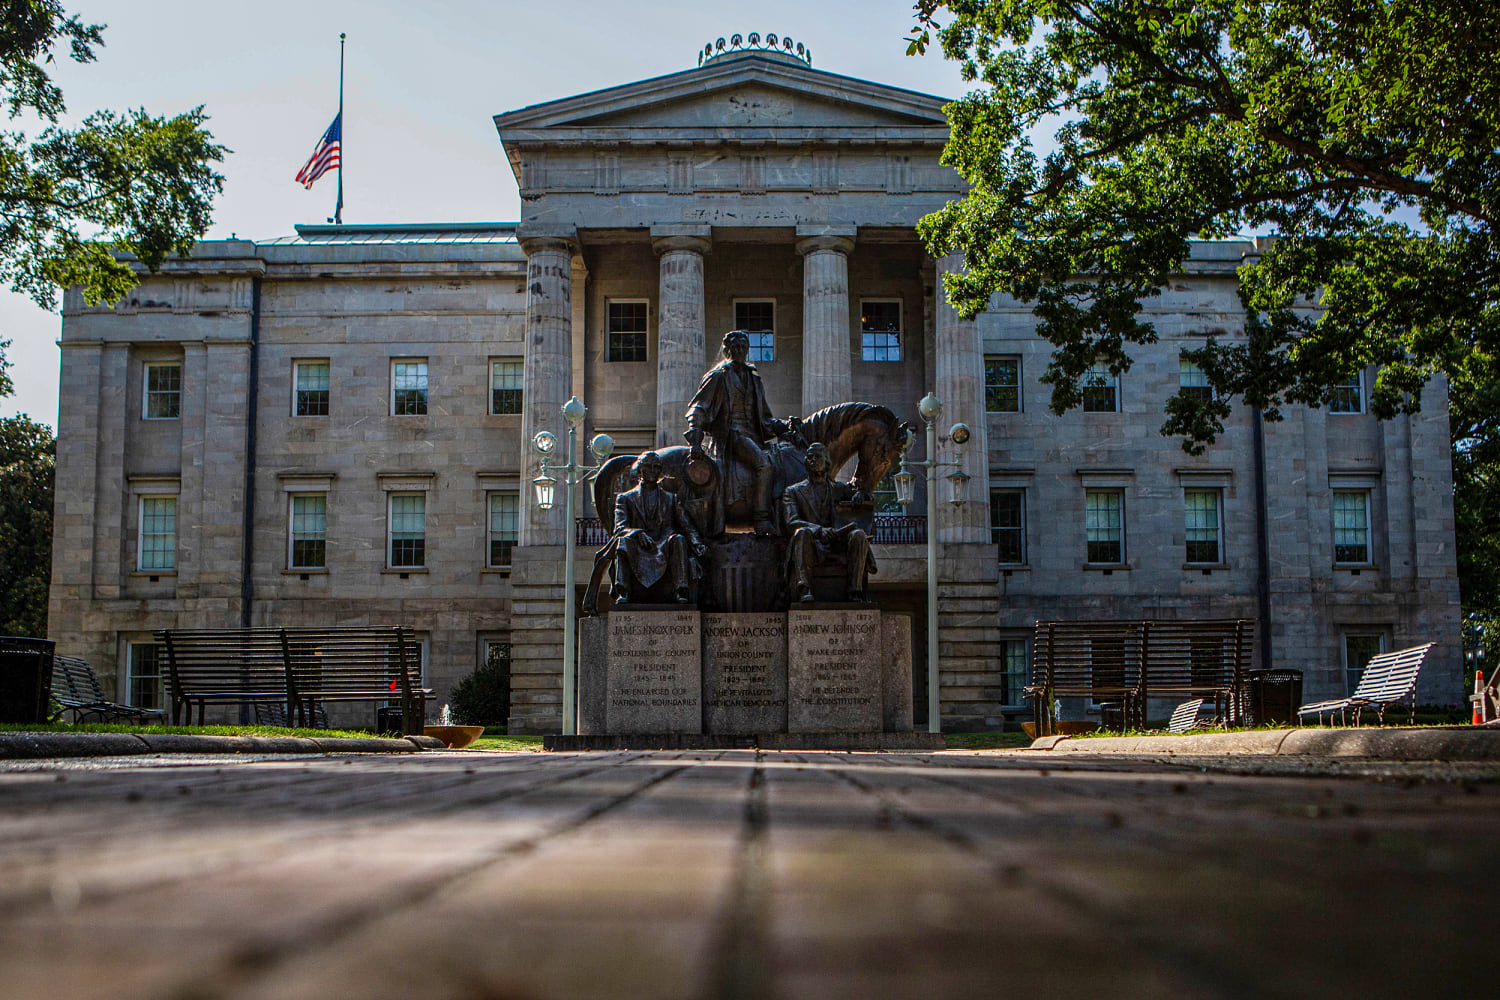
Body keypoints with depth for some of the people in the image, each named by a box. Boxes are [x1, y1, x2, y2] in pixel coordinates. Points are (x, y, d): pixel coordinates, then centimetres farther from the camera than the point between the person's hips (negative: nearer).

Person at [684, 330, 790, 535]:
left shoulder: (753, 378, 23)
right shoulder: (719, 376, 3)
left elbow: (764, 418, 29)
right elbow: (698, 408, -2)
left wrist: (782, 427, 13)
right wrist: (695, 441, -13)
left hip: (752, 434, 8)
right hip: (731, 433, -8)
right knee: (764, 465, -29)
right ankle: (760, 521, -27)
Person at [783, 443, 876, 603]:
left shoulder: (839, 489, 26)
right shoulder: (793, 491, 17)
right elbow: (792, 522, 0)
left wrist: (859, 493, 0)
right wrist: (820, 531, -19)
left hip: (837, 546, 2)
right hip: (811, 548, -2)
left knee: (859, 535, -27)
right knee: (802, 532, -35)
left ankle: (856, 591, -35)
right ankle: (804, 590, -49)